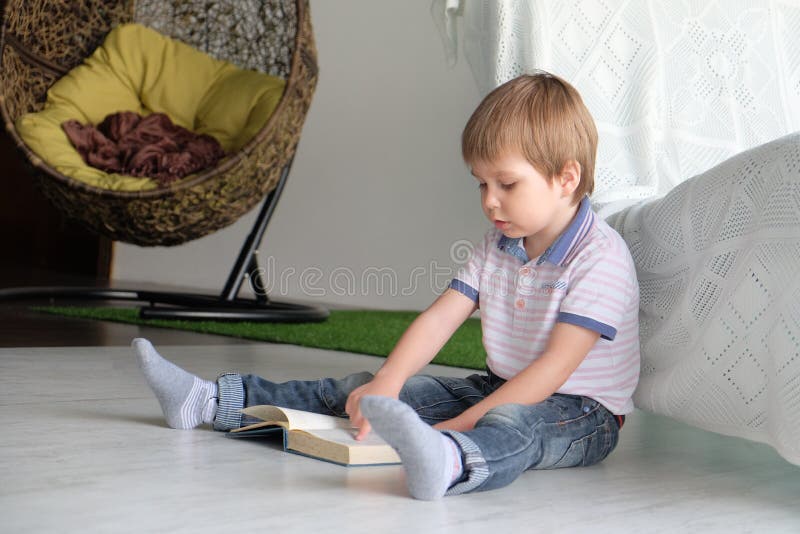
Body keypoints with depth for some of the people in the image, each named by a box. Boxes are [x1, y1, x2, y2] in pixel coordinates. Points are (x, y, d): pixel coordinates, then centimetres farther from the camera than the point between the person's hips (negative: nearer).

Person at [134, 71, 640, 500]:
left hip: (582, 415, -6)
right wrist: (385, 384, -20)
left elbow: (555, 367, -25)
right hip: (497, 389, 7)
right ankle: (212, 402, 4)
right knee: (357, 390, 1)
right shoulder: (496, 246, 5)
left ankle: (448, 461, -76)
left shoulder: (601, 258, -18)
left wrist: (460, 423, -29)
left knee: (512, 426, -43)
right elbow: (439, 319, -4)